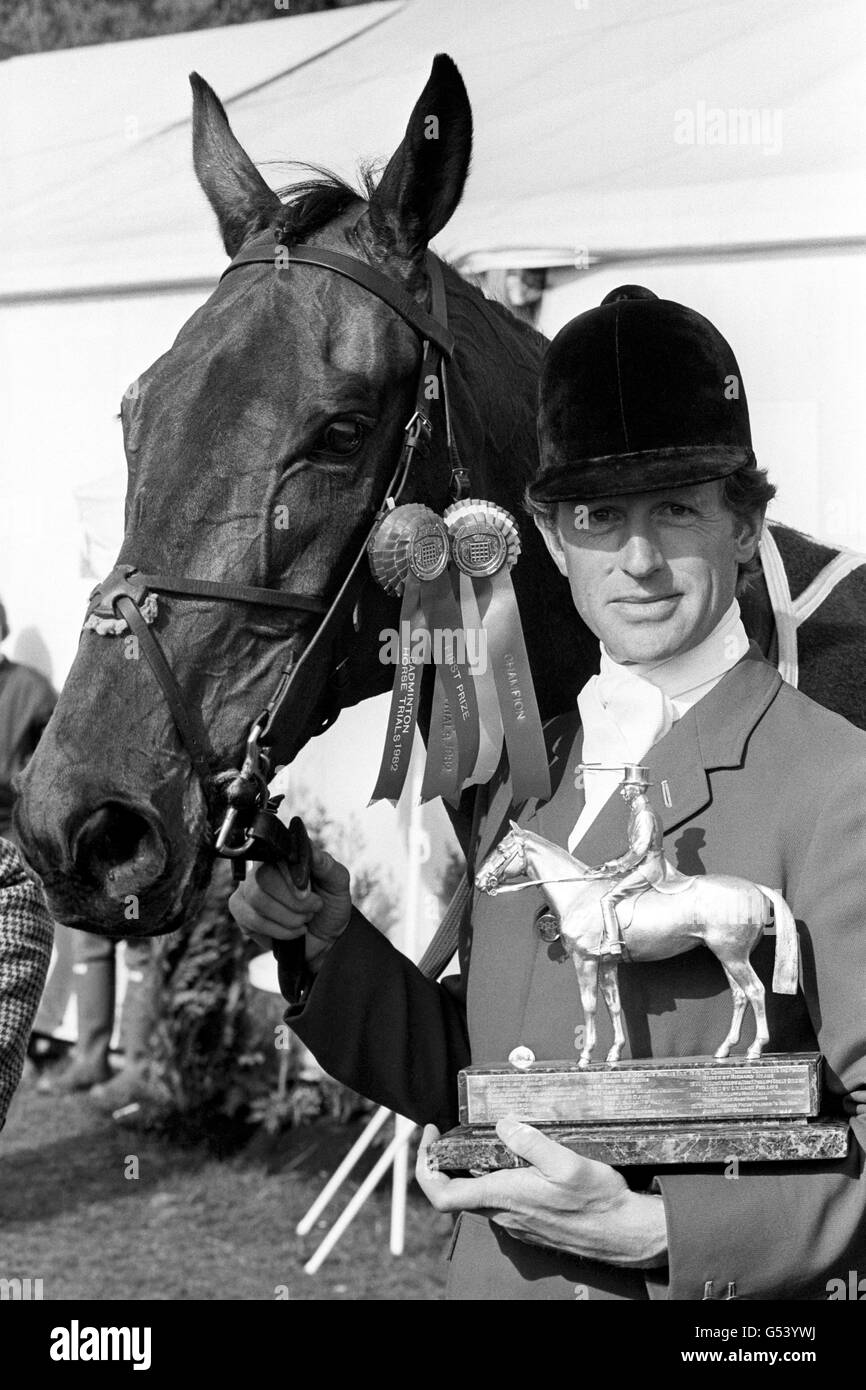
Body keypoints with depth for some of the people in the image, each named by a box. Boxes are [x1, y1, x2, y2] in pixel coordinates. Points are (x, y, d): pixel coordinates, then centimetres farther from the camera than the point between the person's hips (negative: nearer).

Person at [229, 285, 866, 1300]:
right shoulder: (523, 778, 6)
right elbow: (459, 1081, 11)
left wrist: (655, 1232, -27)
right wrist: (332, 947, -3)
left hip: (708, 1294, -6)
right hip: (488, 1275, 6)